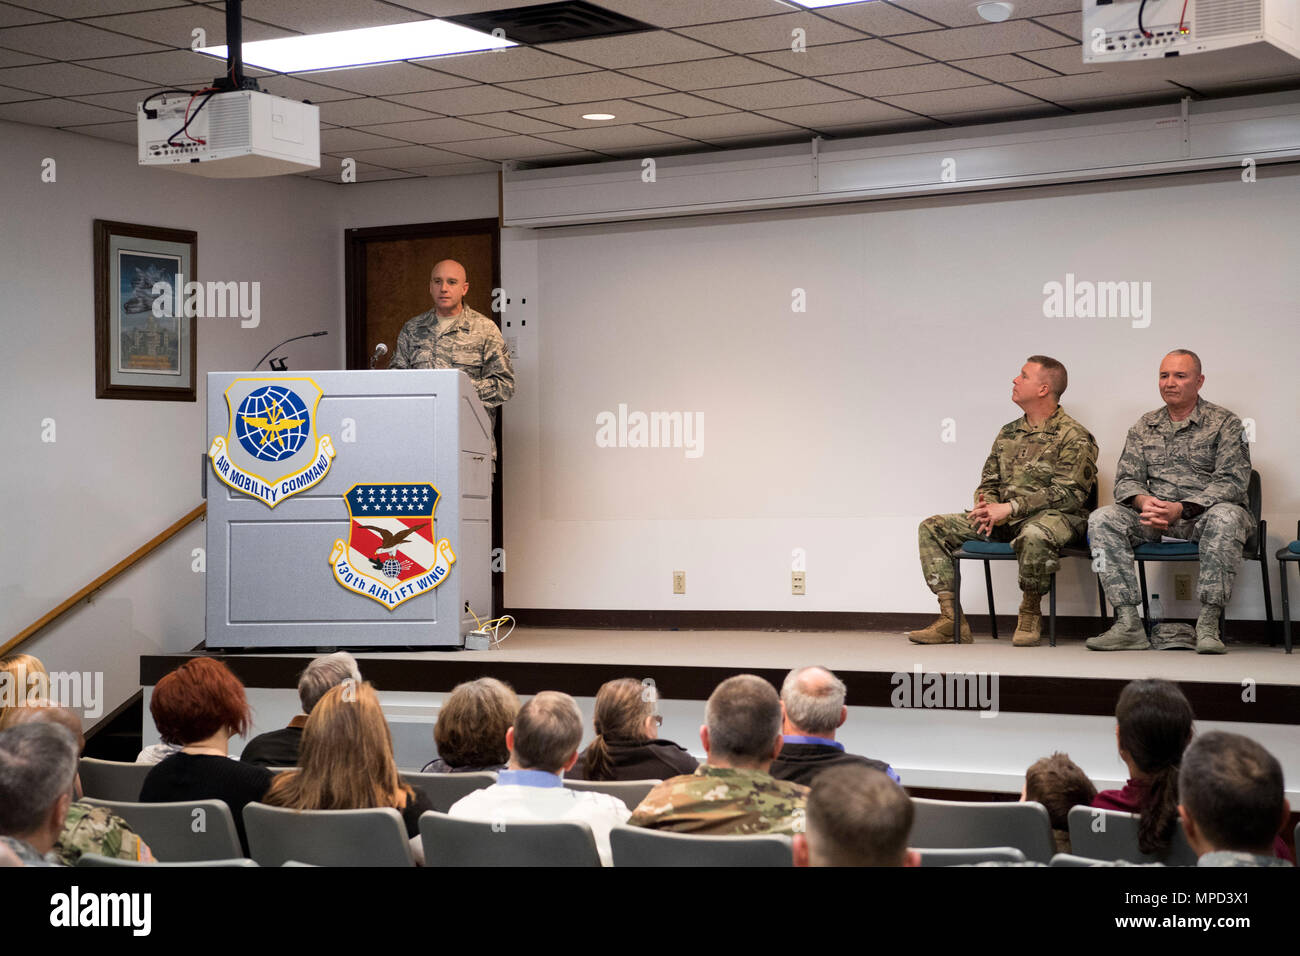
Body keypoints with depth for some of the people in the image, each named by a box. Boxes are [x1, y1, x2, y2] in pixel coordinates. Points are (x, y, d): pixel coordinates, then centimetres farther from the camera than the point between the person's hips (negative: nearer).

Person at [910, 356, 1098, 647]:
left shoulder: (1074, 438, -5)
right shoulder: (1008, 433, 18)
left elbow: (1068, 494, -14)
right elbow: (989, 482, 20)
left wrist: (1010, 508, -21)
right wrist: (986, 507, -6)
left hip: (1052, 515, -7)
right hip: (1004, 520, 7)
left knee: (1033, 535, -44)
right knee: (932, 527, -6)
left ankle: (1030, 612, -19)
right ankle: (950, 619, -13)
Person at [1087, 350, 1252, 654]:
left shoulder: (1225, 423, 1)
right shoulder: (1144, 427, 15)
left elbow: (1231, 481, -10)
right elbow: (1126, 479, 9)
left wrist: (1181, 509, -24)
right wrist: (1144, 501, -17)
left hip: (1203, 514, -4)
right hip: (1157, 518, 4)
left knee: (1226, 516, -39)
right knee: (1102, 519, -21)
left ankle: (1208, 625, -36)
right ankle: (1128, 624, -28)